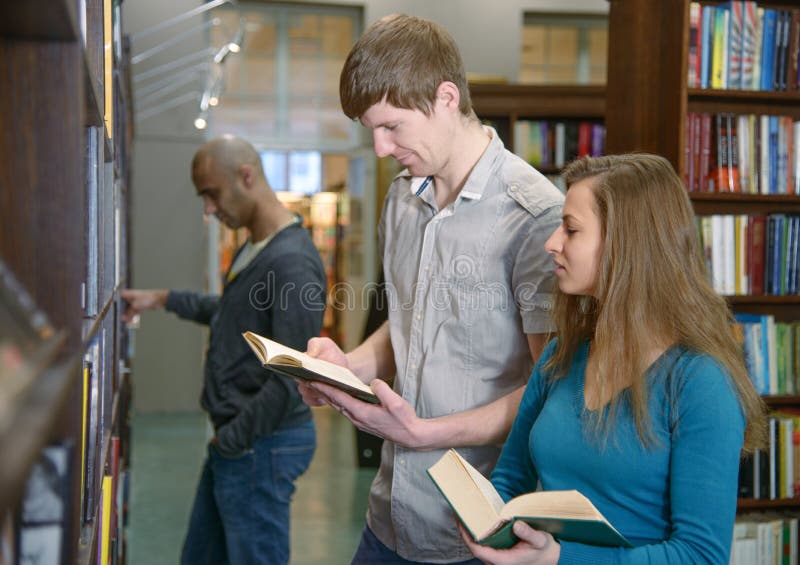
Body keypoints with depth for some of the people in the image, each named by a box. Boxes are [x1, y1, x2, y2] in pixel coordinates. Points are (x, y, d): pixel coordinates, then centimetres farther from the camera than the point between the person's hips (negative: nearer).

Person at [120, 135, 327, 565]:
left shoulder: (291, 262, -22)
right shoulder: (253, 247, 11)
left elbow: (291, 380, -25)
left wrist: (232, 439, -16)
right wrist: (163, 299, 24)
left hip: (262, 445, -10)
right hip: (233, 438, 10)